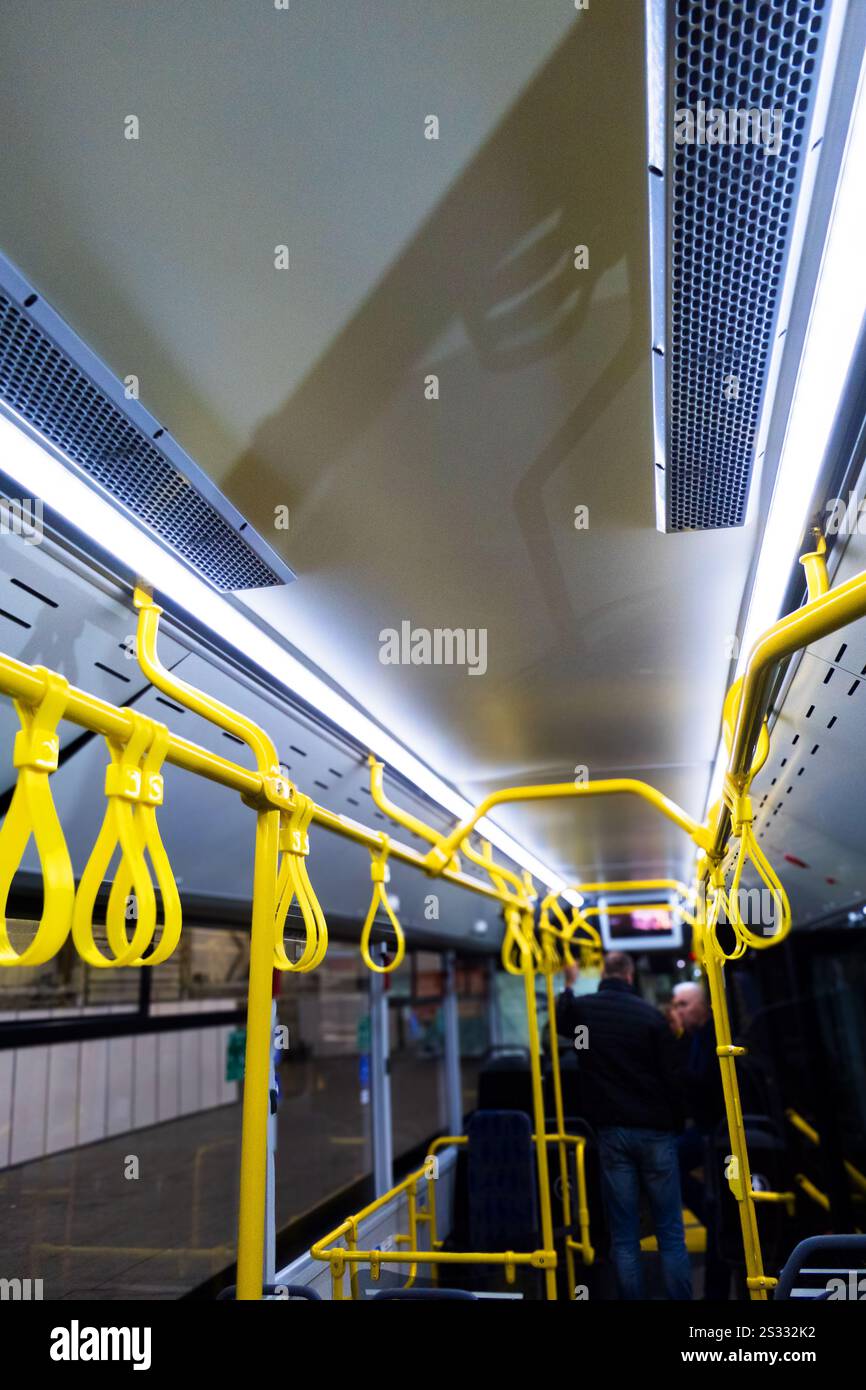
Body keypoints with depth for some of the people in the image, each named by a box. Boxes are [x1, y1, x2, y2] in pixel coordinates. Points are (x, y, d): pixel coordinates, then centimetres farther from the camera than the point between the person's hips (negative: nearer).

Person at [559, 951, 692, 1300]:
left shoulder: (581, 1008, 2)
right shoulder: (650, 1015, -8)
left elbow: (559, 1021, 26)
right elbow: (673, 1076, -6)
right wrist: (676, 1124, 8)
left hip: (610, 1131, 2)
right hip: (655, 1131, -2)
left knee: (623, 1235, 8)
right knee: (670, 1233, 7)